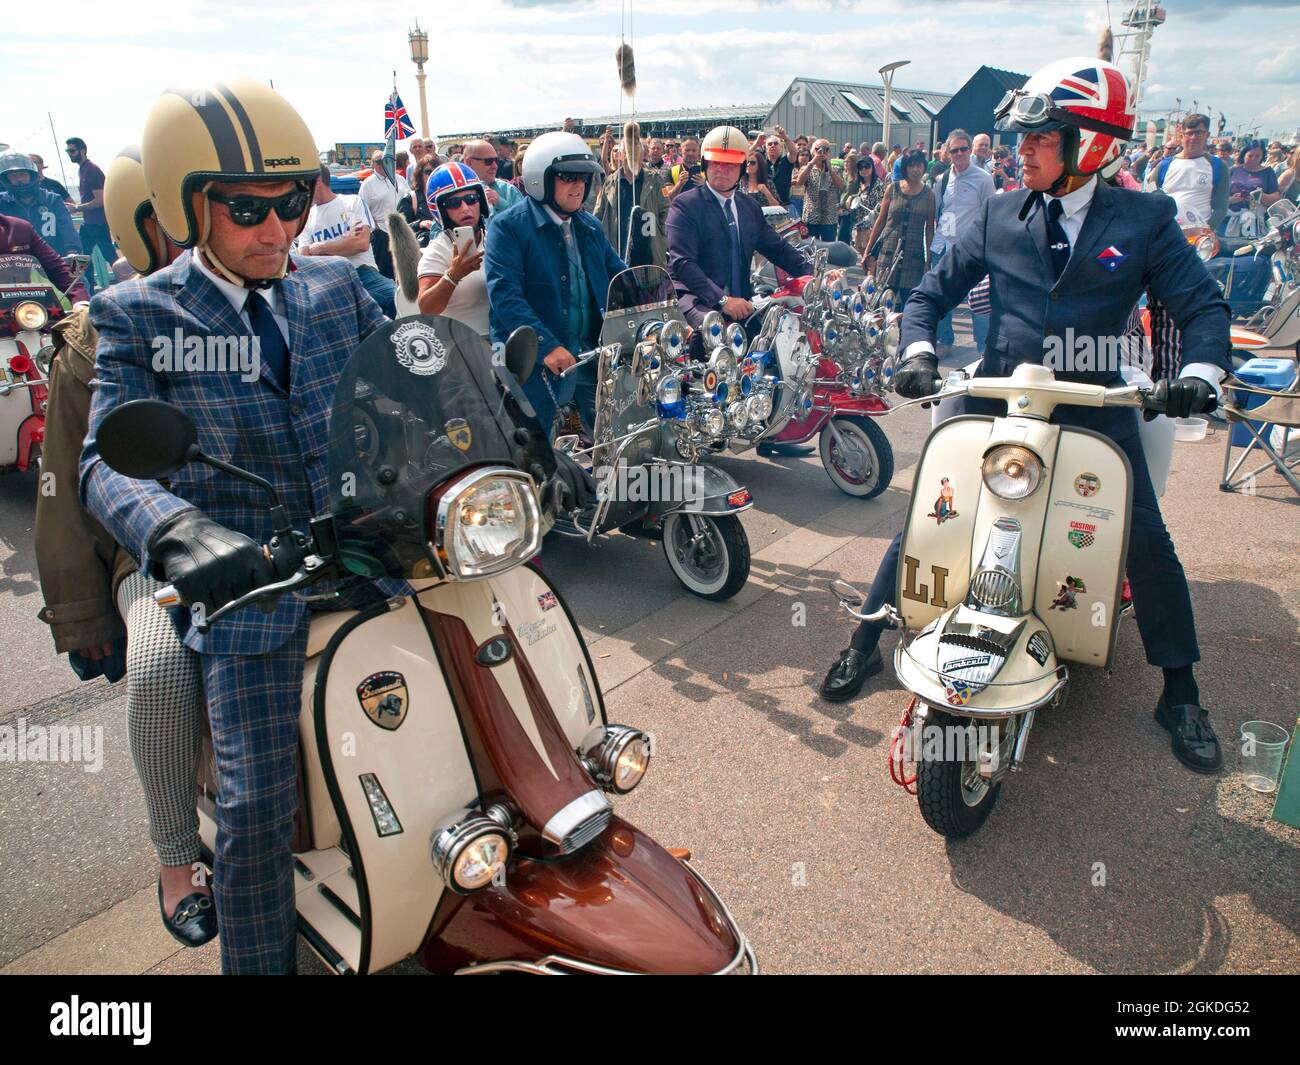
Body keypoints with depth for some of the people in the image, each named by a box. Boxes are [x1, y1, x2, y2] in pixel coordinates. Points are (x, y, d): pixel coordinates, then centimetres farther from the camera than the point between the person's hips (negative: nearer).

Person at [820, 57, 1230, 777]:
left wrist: (1199, 373, -21)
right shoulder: (999, 216, 7)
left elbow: (1202, 306, 0)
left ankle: (1179, 693, 13)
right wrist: (919, 353, -13)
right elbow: (932, 292, 8)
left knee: (1146, 541, -8)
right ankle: (864, 645, 13)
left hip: (1094, 405, -1)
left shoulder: (1145, 220, 2)